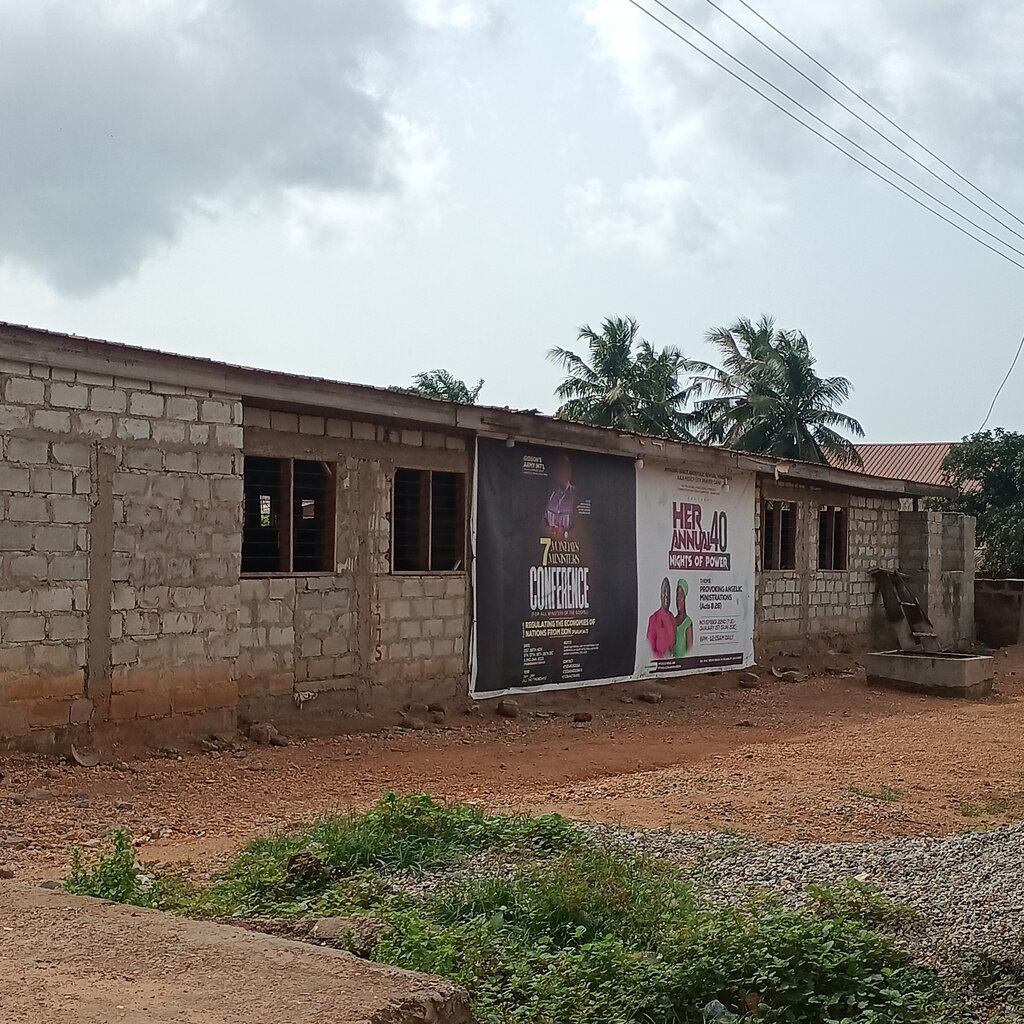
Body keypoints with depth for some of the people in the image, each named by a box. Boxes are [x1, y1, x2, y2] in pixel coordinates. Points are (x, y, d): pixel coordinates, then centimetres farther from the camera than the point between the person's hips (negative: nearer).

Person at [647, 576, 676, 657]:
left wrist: (671, 651, 4)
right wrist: (660, 655, -11)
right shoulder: (654, 618, -5)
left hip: (672, 656, 4)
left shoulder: (672, 617, 11)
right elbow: (650, 641, -3)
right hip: (659, 657, -4)